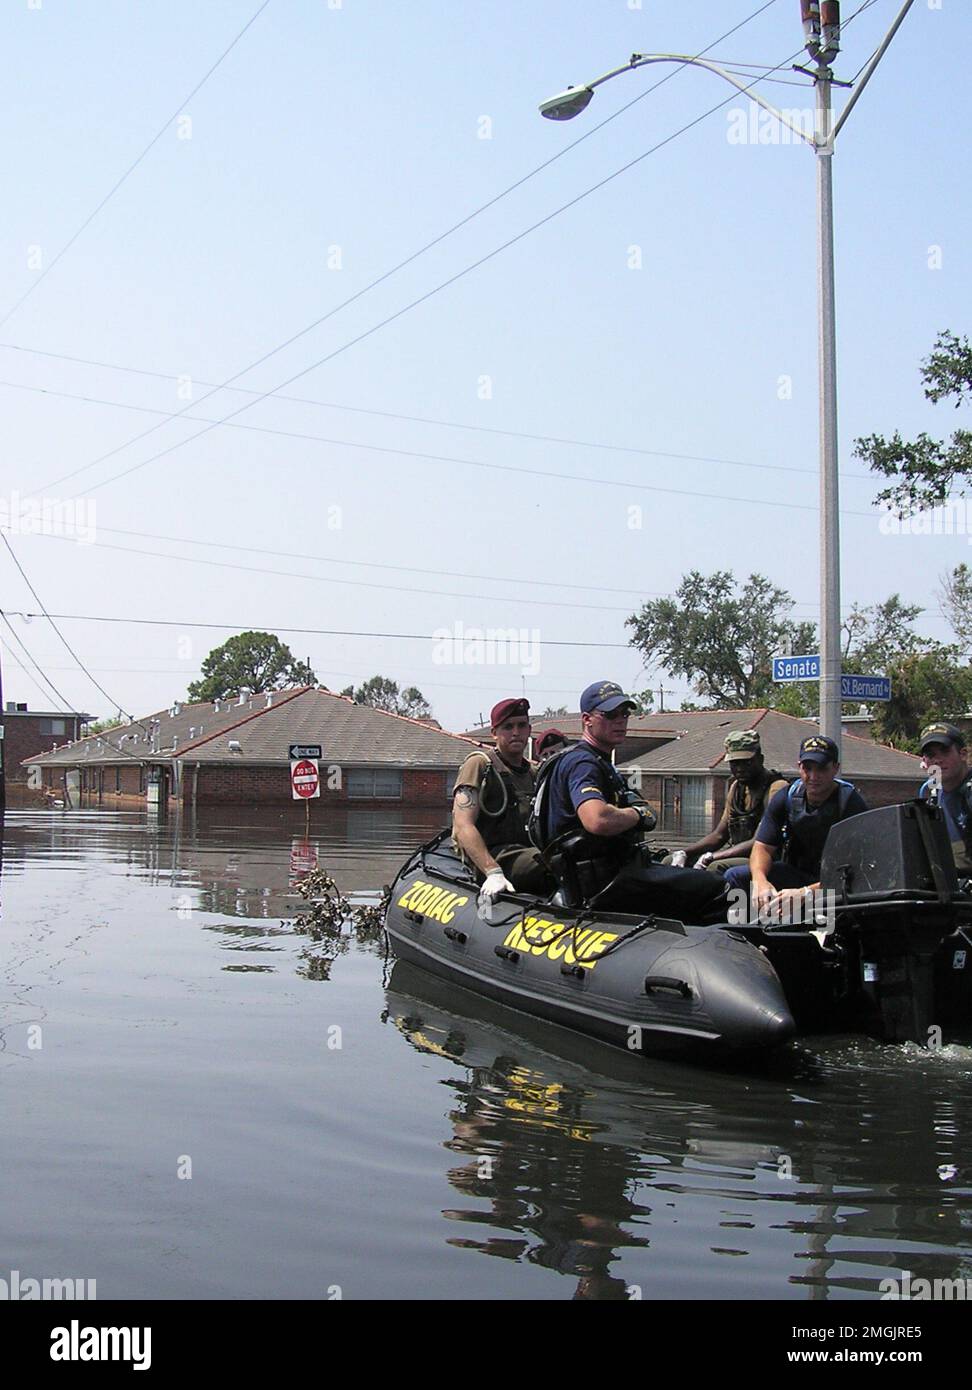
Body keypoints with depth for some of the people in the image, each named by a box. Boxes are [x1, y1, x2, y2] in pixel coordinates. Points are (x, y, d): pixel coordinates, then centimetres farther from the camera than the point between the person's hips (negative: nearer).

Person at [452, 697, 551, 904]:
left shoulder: (533, 772, 25)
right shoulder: (479, 764, 2)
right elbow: (463, 827, -10)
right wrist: (493, 872, -25)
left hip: (526, 853, 7)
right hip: (495, 855, -7)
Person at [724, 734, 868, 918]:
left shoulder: (851, 803, -17)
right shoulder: (785, 798, 0)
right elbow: (763, 846, -5)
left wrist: (806, 893, -40)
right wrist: (760, 881, -30)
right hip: (797, 873, 5)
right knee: (735, 877, -12)